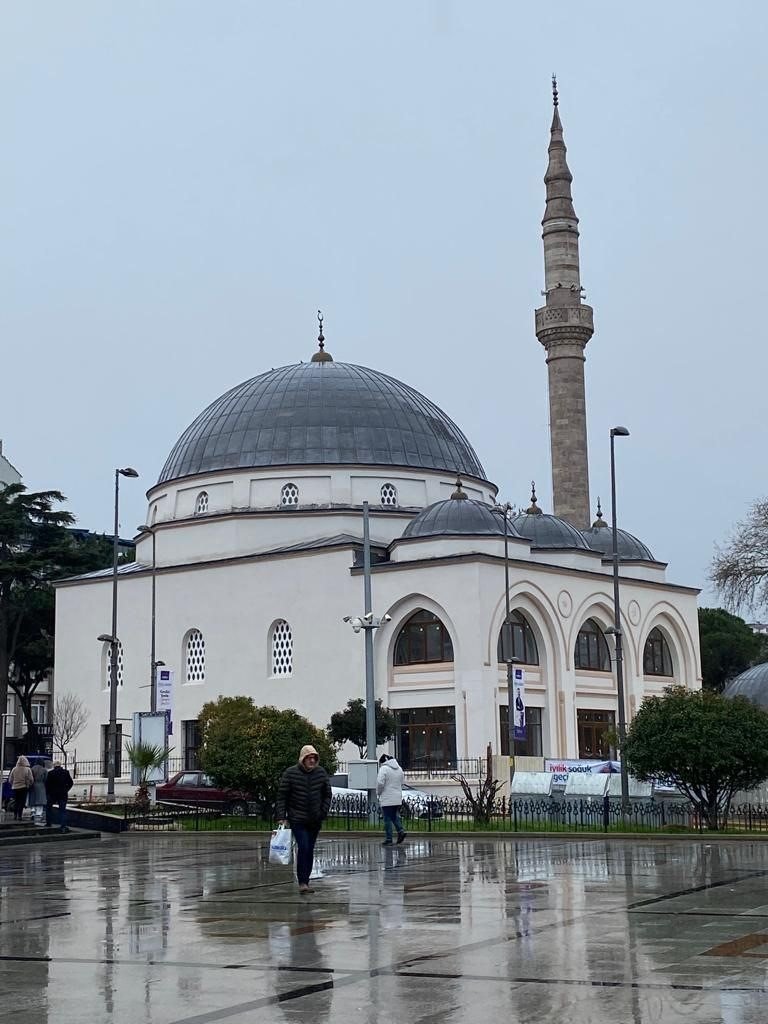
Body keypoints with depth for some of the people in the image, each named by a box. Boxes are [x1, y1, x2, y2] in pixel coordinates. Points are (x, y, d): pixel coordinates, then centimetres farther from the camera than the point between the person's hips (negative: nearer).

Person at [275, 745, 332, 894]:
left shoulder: (321, 773, 2)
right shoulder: (290, 773, -8)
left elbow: (327, 795, 11)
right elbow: (282, 796, -5)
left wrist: (323, 813, 1)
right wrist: (281, 817, -10)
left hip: (315, 820, 4)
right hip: (297, 819, -4)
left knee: (310, 851, 9)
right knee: (303, 847, -16)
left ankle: (305, 881, 19)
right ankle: (302, 882, -15)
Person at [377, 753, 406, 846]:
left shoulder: (384, 769, -11)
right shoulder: (399, 769, 12)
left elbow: (380, 782, -18)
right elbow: (401, 783, 16)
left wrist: (378, 793, -2)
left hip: (387, 799, -6)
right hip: (398, 799, 7)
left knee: (387, 819, 0)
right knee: (395, 816, 19)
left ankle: (388, 839, 2)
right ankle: (401, 830, 0)